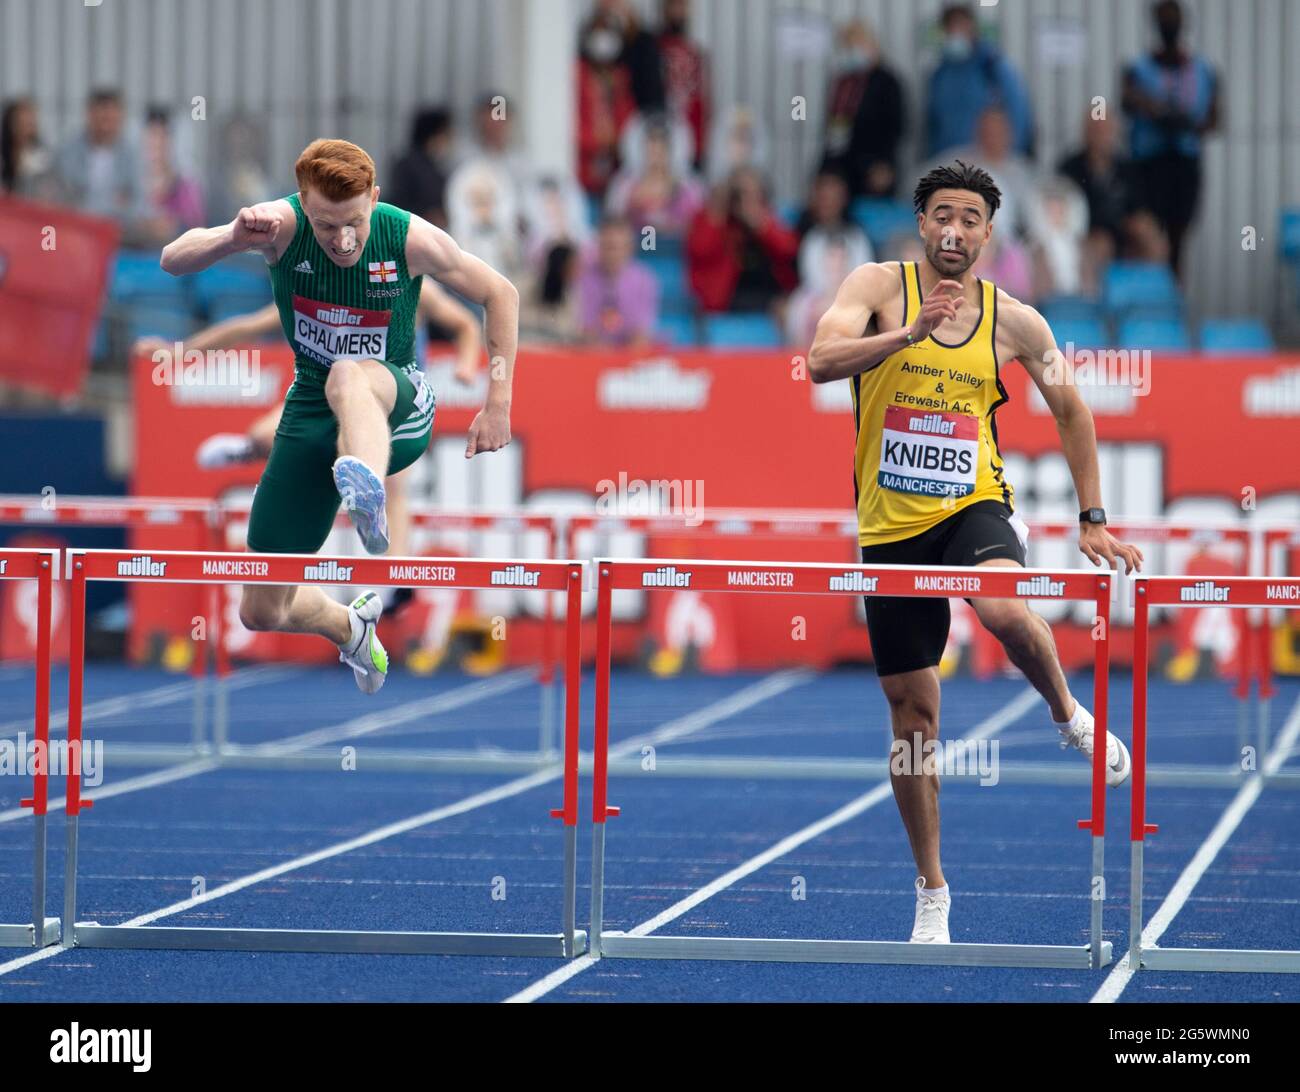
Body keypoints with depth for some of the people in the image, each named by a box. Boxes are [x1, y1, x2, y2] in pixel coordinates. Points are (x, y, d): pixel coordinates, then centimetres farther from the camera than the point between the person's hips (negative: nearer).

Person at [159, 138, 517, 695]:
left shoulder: (411, 239, -16)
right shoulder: (283, 224, -15)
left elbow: (500, 294, -1)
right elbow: (172, 260, -22)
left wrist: (498, 403, -6)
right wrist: (232, 238, -44)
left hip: (399, 409, -3)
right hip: (312, 413, 3)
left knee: (350, 377, -43)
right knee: (262, 611, 3)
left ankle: (370, 499, -74)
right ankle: (351, 629, 37)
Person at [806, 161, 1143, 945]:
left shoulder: (1014, 321, 1)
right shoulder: (878, 286, -3)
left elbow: (1072, 410, 13)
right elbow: (822, 361, -19)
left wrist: (1093, 517, 10)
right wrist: (908, 334, -31)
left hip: (974, 506, -1)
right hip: (892, 526, 1)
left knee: (1005, 610, -36)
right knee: (913, 712, 4)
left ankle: (1071, 716, -4)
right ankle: (931, 891, 18)